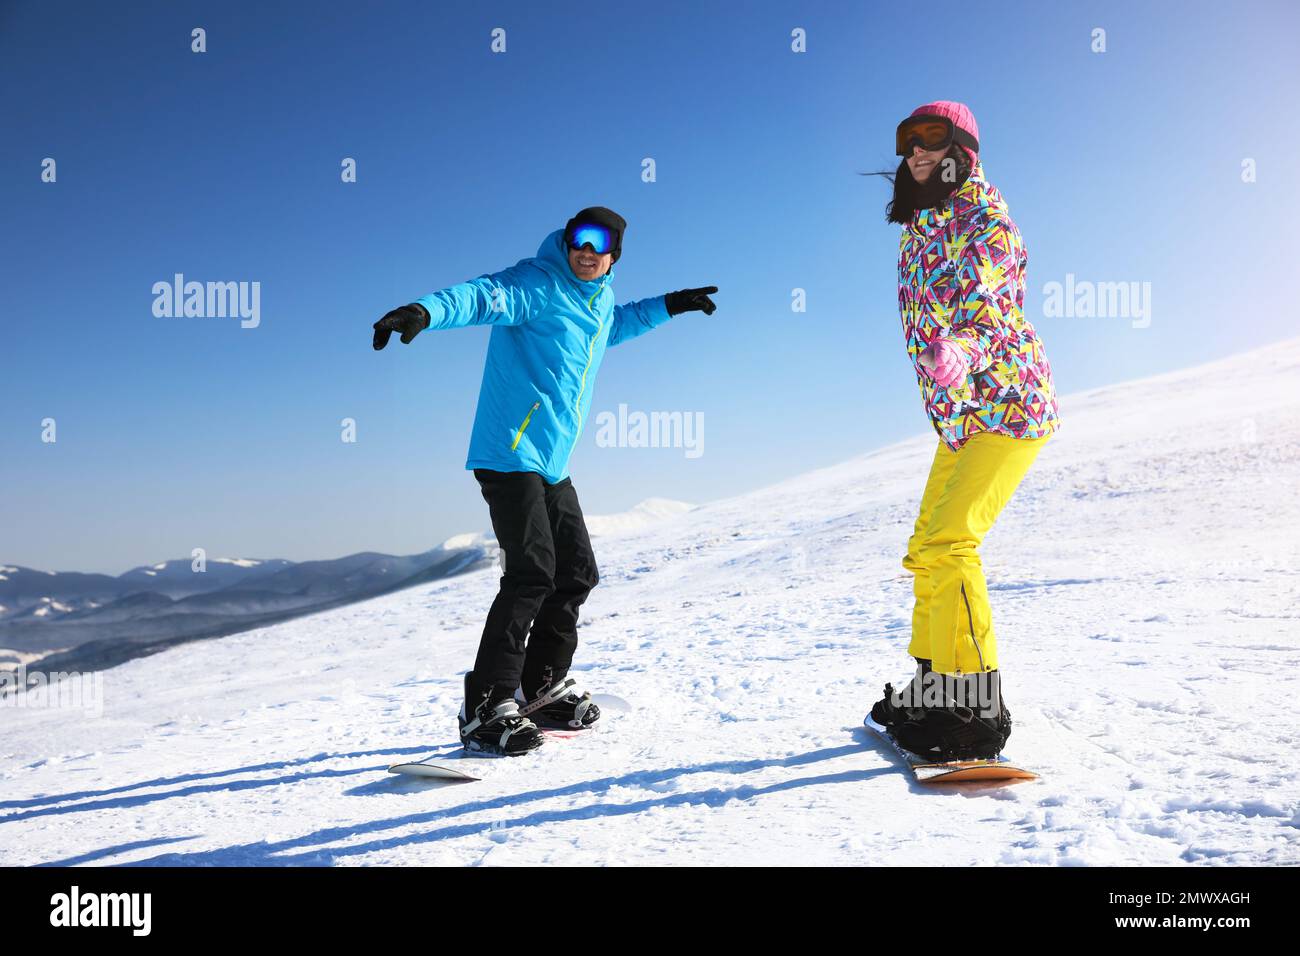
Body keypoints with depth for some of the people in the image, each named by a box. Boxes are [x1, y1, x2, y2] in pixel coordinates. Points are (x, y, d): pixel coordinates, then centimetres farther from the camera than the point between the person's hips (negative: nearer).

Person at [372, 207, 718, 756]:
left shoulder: (600, 298, 16)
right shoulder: (538, 285, -10)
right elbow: (485, 296, -30)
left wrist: (668, 306, 41)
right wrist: (426, 311, -49)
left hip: (551, 463, 9)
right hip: (511, 455, -9)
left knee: (577, 574, 12)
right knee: (532, 573, -18)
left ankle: (542, 689, 27)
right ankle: (486, 710, -11)